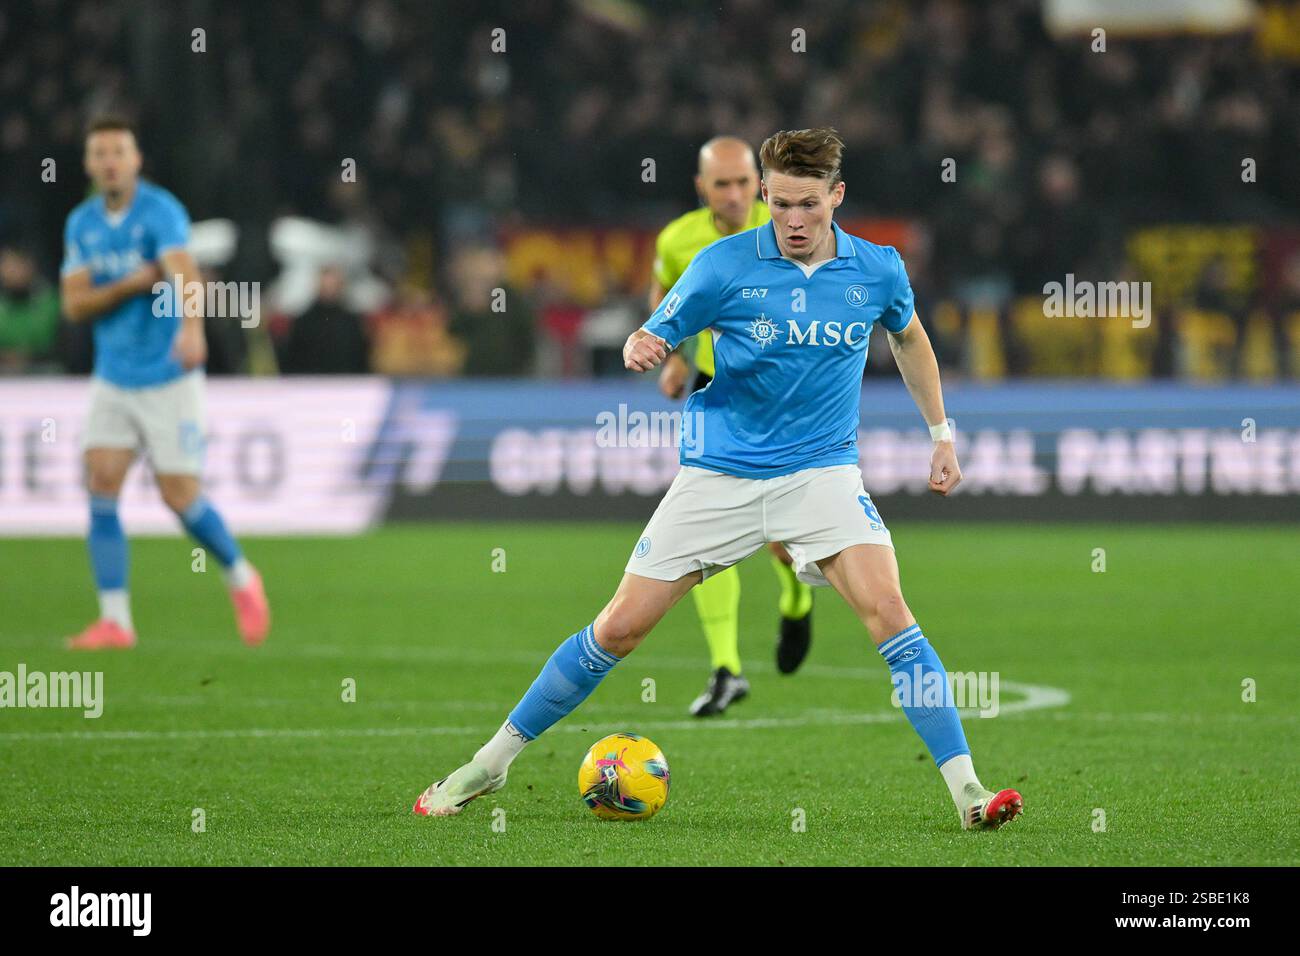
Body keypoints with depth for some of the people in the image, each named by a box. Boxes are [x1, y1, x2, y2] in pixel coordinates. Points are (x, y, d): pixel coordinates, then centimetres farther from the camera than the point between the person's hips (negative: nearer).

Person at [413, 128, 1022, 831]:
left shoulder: (878, 270, -1)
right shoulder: (725, 265, -9)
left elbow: (909, 338, 21)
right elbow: (652, 340, -2)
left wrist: (941, 433, 23)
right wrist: (639, 351, -26)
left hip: (821, 473, 1)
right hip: (719, 475, -1)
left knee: (887, 609, -22)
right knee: (620, 627, -2)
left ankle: (965, 791, -19)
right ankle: (490, 764, 14)